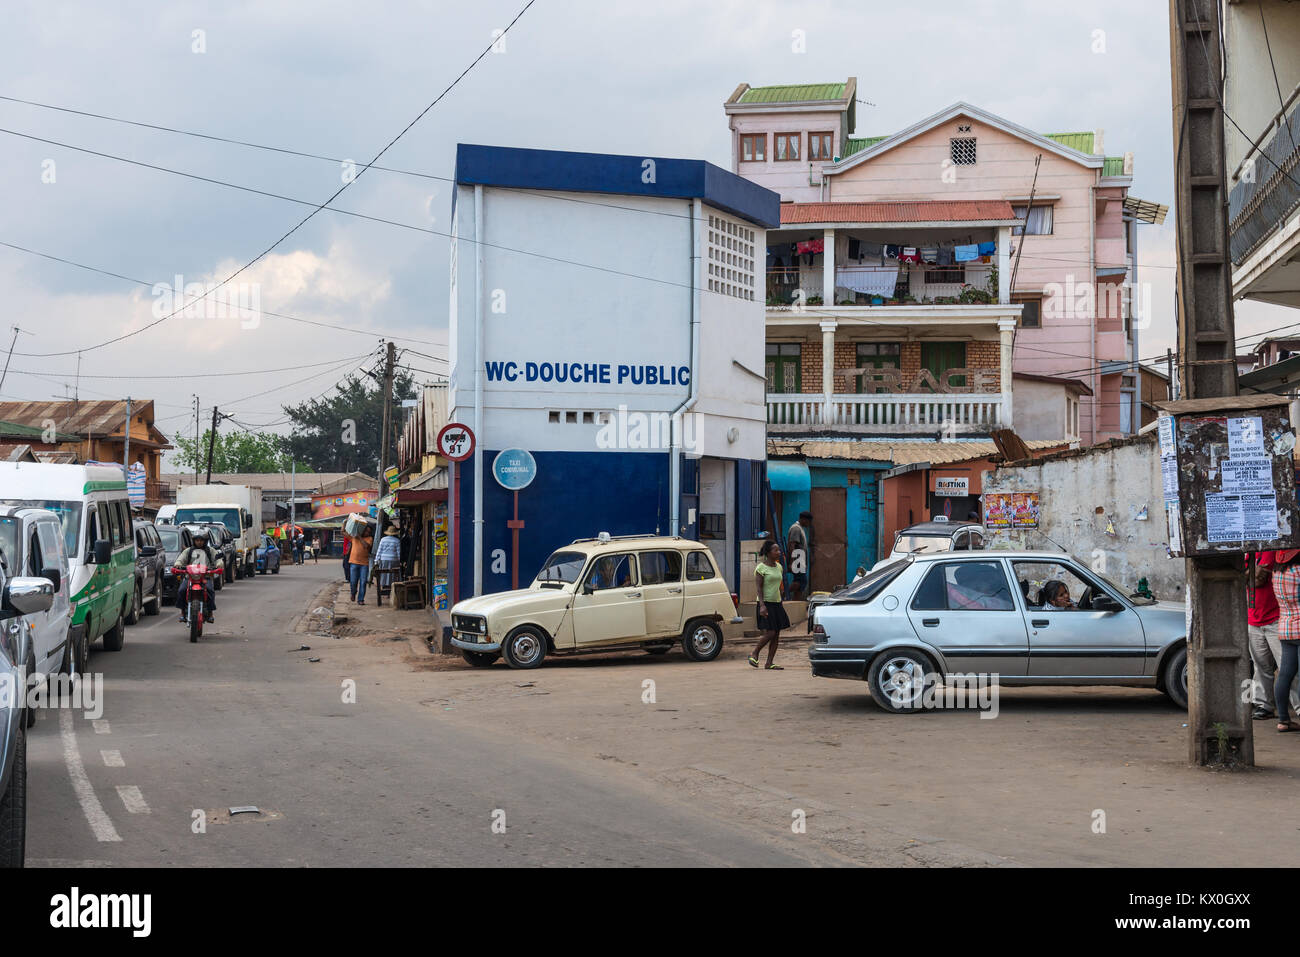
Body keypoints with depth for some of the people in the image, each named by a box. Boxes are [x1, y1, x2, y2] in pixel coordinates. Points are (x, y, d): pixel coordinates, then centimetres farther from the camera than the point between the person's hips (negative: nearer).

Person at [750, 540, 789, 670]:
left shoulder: (779, 567, 13)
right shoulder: (761, 568, -8)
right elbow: (759, 588, -12)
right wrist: (762, 605, -21)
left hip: (777, 603, 7)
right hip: (766, 603, -7)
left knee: (776, 635, 3)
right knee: (770, 633, -13)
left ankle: (770, 662, 7)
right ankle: (754, 654, 8)